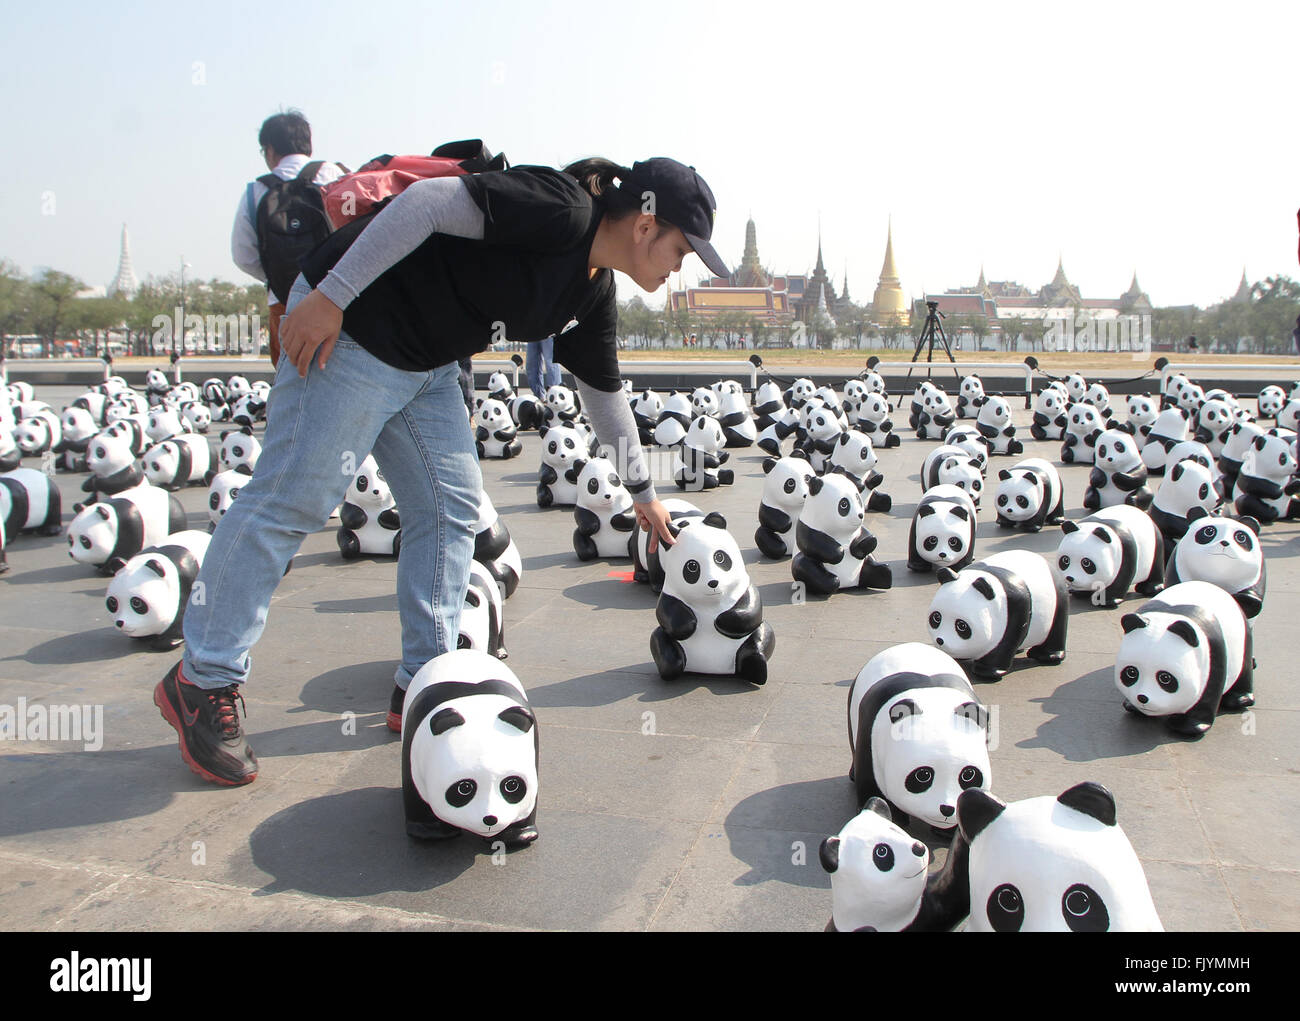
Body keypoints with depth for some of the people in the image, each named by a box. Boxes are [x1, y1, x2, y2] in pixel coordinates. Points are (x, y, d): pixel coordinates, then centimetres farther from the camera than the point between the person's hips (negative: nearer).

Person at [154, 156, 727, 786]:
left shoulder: (593, 295, 8)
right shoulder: (558, 210, -20)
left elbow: (603, 392, 19)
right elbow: (431, 201, -25)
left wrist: (641, 491, 26)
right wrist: (332, 296, -27)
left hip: (428, 365, 10)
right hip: (344, 329, -10)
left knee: (450, 507, 5)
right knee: (293, 499, -7)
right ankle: (202, 681, 6)